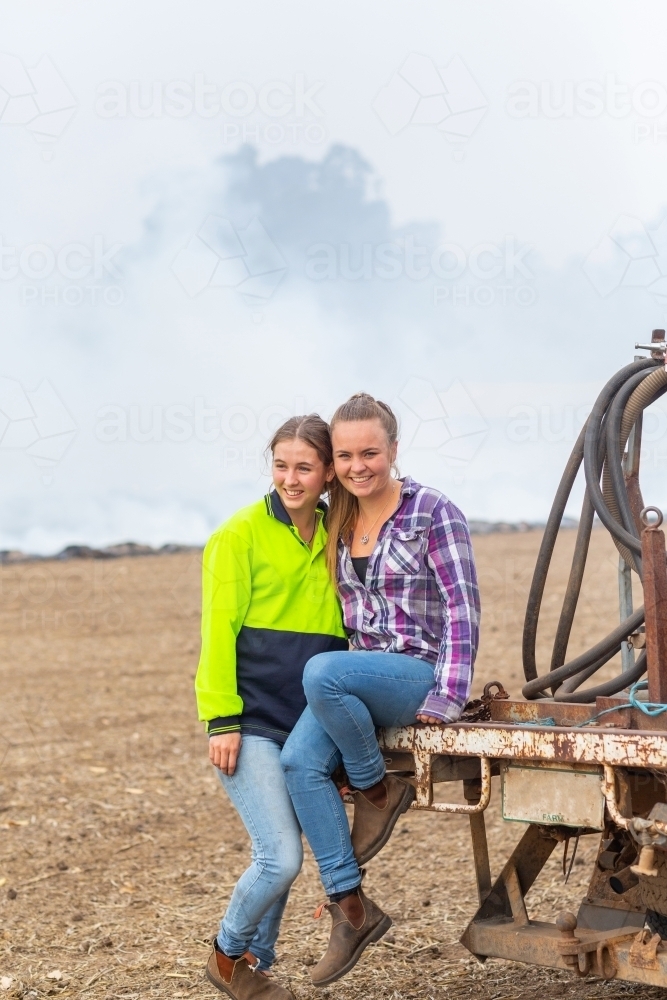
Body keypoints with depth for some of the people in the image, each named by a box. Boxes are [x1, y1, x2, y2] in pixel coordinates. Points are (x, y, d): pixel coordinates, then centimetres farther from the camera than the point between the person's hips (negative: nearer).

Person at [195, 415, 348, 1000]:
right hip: (252, 722, -5)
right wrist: (222, 719, -12)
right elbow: (219, 629, -7)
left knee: (278, 855, 10)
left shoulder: (334, 538, 11)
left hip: (309, 722, 5)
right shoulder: (242, 534, -5)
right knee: (281, 858, -12)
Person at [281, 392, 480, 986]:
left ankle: (380, 791, -10)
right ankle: (350, 908, -17)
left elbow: (463, 610, -11)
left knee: (321, 673, -34)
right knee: (300, 761, -20)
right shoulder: (340, 524, 11)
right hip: (362, 676, 6)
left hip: (420, 672, -6)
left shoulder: (433, 513, -8)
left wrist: (446, 699, -17)